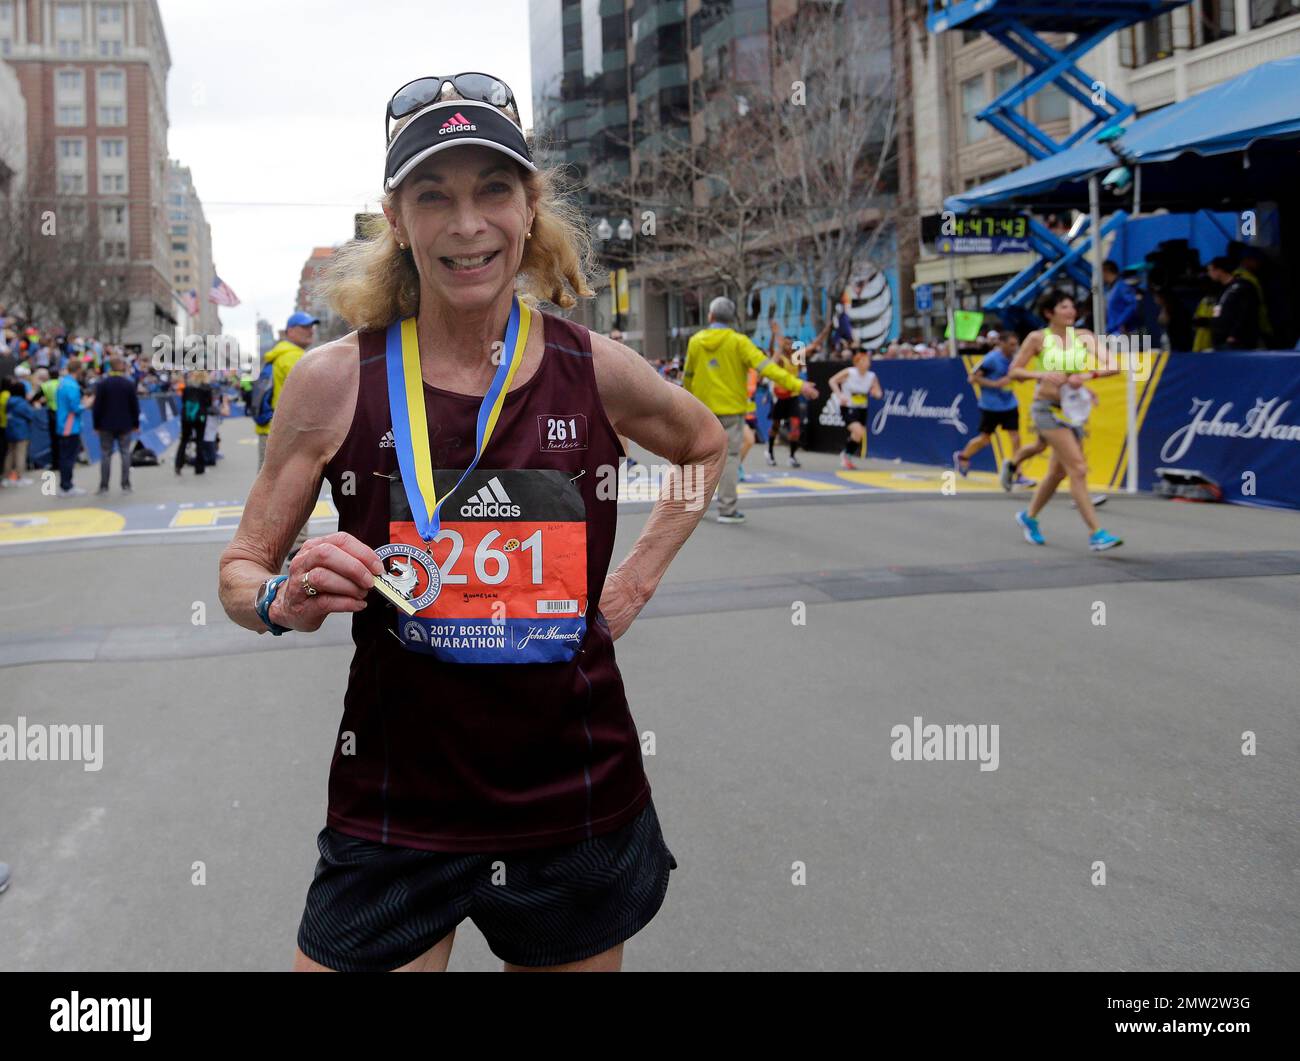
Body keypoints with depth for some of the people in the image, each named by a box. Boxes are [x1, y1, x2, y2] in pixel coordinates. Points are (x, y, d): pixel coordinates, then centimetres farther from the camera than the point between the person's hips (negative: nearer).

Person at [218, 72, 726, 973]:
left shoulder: (597, 371, -4)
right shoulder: (335, 381, -8)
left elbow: (706, 446, 18)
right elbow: (242, 569, 2)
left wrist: (639, 578, 7)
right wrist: (286, 600, -20)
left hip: (579, 809, 2)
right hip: (395, 819, -1)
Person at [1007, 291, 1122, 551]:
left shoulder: (1083, 336, 3)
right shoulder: (1037, 338, -5)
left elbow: (1112, 366, -4)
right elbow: (1014, 371, -2)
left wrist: (1087, 375, -23)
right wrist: (1042, 374, -18)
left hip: (1073, 409, 5)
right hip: (1047, 409, -5)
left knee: (1059, 471, 16)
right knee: (1078, 469, -15)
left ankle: (1029, 517, 39)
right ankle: (1096, 534, -16)